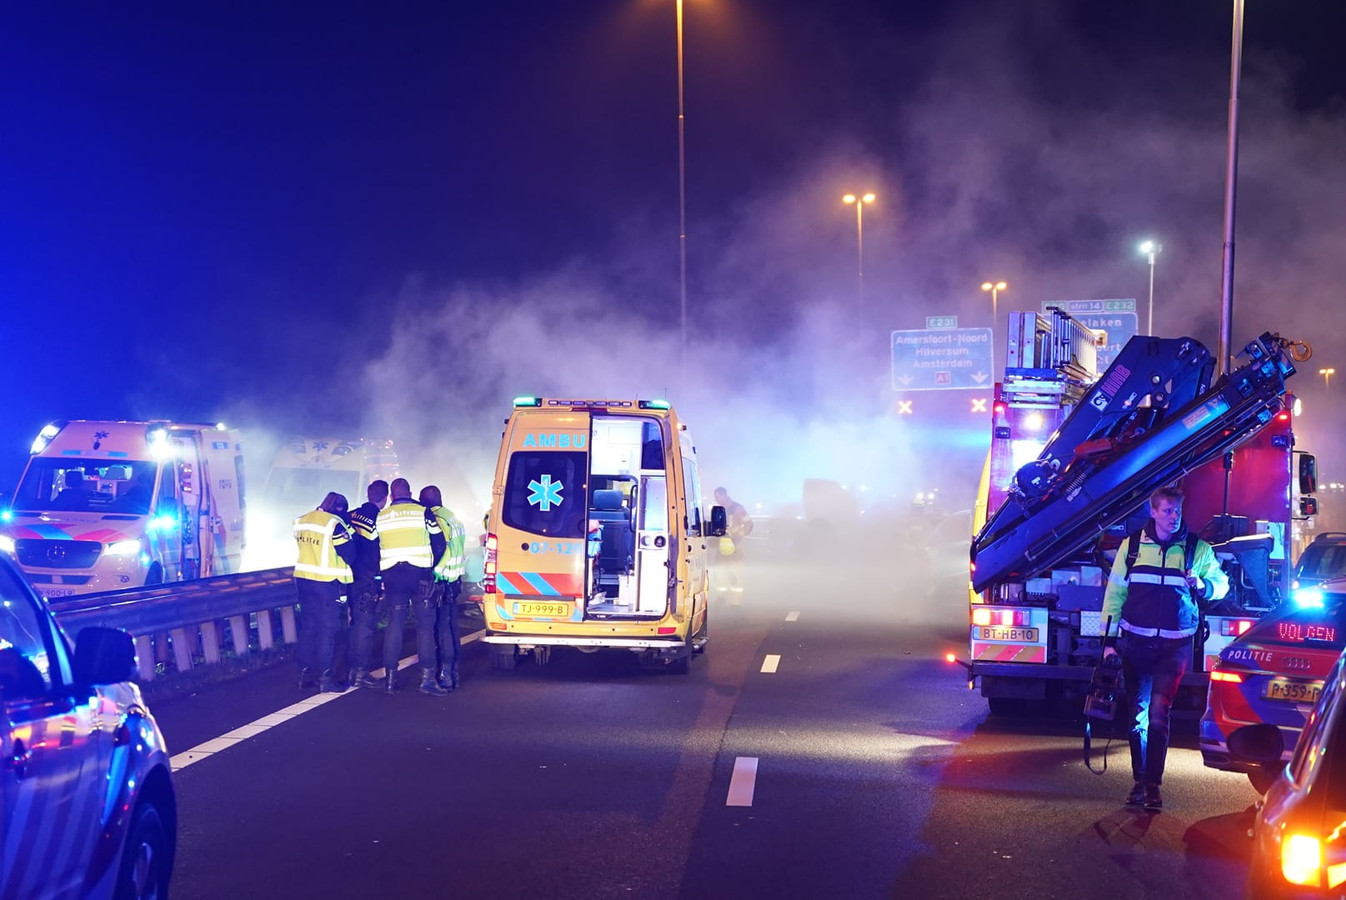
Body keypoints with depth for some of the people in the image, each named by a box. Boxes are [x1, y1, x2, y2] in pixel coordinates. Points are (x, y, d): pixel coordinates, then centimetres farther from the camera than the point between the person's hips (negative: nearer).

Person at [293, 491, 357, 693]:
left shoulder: (300, 521, 8)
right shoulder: (335, 524, -14)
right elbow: (349, 555, -10)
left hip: (303, 578, 7)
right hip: (326, 583, -7)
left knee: (307, 627, 14)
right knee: (327, 630, -1)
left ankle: (305, 676, 17)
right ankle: (326, 679, 0)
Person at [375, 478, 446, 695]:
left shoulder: (380, 517, 8)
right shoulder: (423, 512, -1)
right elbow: (439, 543, 1)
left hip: (392, 575, 3)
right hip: (420, 575, -3)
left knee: (394, 624, 8)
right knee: (425, 624, 0)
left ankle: (390, 677, 9)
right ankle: (427, 677, -6)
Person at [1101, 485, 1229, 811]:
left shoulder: (1198, 549, 1)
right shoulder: (1132, 545, 3)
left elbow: (1221, 584, 11)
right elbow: (1115, 592, 6)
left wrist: (1202, 585, -14)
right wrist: (1109, 640, 2)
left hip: (1174, 646, -1)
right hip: (1135, 643, 1)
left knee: (1159, 714, -6)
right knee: (1137, 714, 5)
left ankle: (1153, 785, -1)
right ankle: (1139, 781, 15)